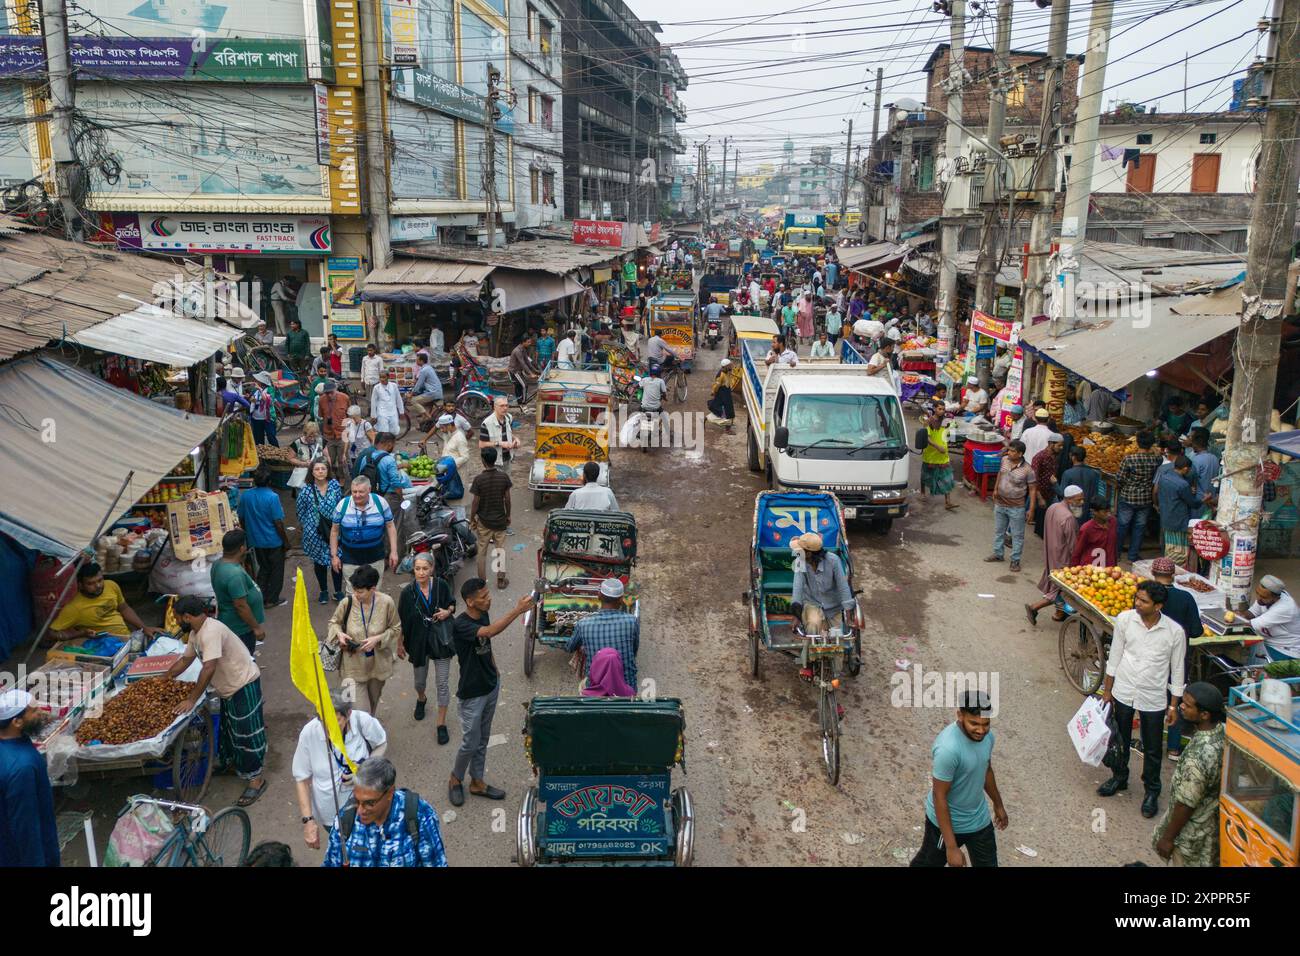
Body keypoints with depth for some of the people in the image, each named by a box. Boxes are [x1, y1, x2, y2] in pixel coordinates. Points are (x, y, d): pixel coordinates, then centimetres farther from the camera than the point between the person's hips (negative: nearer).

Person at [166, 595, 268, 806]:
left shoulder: (211, 631, -29)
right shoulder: (196, 632, 4)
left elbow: (209, 668, -33)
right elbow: (185, 660, 19)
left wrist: (192, 700, -28)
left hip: (244, 686, -10)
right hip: (228, 687, 10)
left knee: (247, 733, -3)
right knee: (228, 728, 25)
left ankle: (255, 779, 6)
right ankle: (231, 762, 44)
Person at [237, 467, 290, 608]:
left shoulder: (245, 496, -5)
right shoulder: (272, 497, -21)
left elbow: (241, 519, 5)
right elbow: (278, 523, -18)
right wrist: (286, 541, -7)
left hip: (256, 540, 5)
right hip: (274, 541, -5)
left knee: (263, 568, 22)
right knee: (276, 570, 11)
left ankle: (260, 597, 23)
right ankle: (272, 599, 16)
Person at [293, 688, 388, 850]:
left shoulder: (364, 722, -27)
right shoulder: (309, 733, -27)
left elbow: (382, 744, -4)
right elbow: (302, 779, -12)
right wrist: (308, 820, -14)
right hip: (330, 813, 0)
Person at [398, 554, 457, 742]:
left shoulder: (442, 585, -14)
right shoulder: (408, 592, -15)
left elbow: (452, 603, 5)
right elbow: (401, 621, -4)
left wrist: (448, 611, -18)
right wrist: (400, 644, 2)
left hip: (441, 639, -1)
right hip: (419, 641, 1)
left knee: (442, 683, 4)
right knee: (420, 680, 21)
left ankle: (442, 723, 18)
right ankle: (421, 700, 56)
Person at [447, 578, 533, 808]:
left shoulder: (483, 616, -1)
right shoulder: (461, 625, -27)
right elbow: (489, 632, -44)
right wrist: (517, 610, -47)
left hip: (491, 687, 7)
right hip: (472, 693, -7)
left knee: (483, 740, 18)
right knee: (470, 743, 4)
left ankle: (477, 782, 32)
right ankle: (455, 780, 29)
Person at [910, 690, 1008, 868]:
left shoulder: (987, 736, -11)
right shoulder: (948, 748, -36)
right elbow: (939, 797, -28)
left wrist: (998, 805, 23)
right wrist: (951, 846, -25)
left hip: (979, 819, 6)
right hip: (948, 821, -6)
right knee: (929, 861, 18)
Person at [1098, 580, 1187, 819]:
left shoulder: (1174, 631, -17)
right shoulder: (1125, 619, -13)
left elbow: (1177, 669, -5)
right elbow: (1115, 655, -1)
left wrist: (1174, 705, -1)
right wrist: (1107, 690, 4)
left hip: (1153, 698, -2)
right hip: (1123, 692, 2)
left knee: (1152, 750, 13)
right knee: (1120, 740, 20)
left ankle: (1152, 791, 34)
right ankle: (1119, 778, 43)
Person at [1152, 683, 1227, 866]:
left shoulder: (1198, 757, -39)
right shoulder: (1221, 730, -13)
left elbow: (1186, 805, -27)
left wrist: (1168, 838, -13)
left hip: (1194, 828, -7)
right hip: (1209, 815, 7)